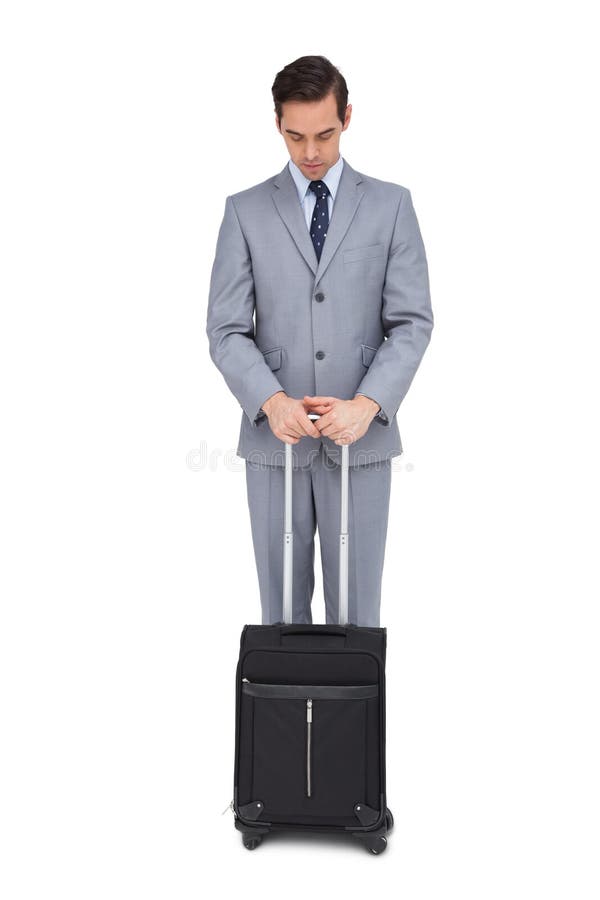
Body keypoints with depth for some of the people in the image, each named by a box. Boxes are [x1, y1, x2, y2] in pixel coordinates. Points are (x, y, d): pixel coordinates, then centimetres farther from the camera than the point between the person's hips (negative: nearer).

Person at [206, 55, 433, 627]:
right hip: (275, 440, 1)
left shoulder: (391, 205, 4)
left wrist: (368, 404, -18)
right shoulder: (246, 211, 4)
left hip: (360, 440, 0)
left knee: (356, 608, 7)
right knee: (282, 607, 10)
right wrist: (271, 401, -19)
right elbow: (226, 329, -2)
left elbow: (412, 322, -2)